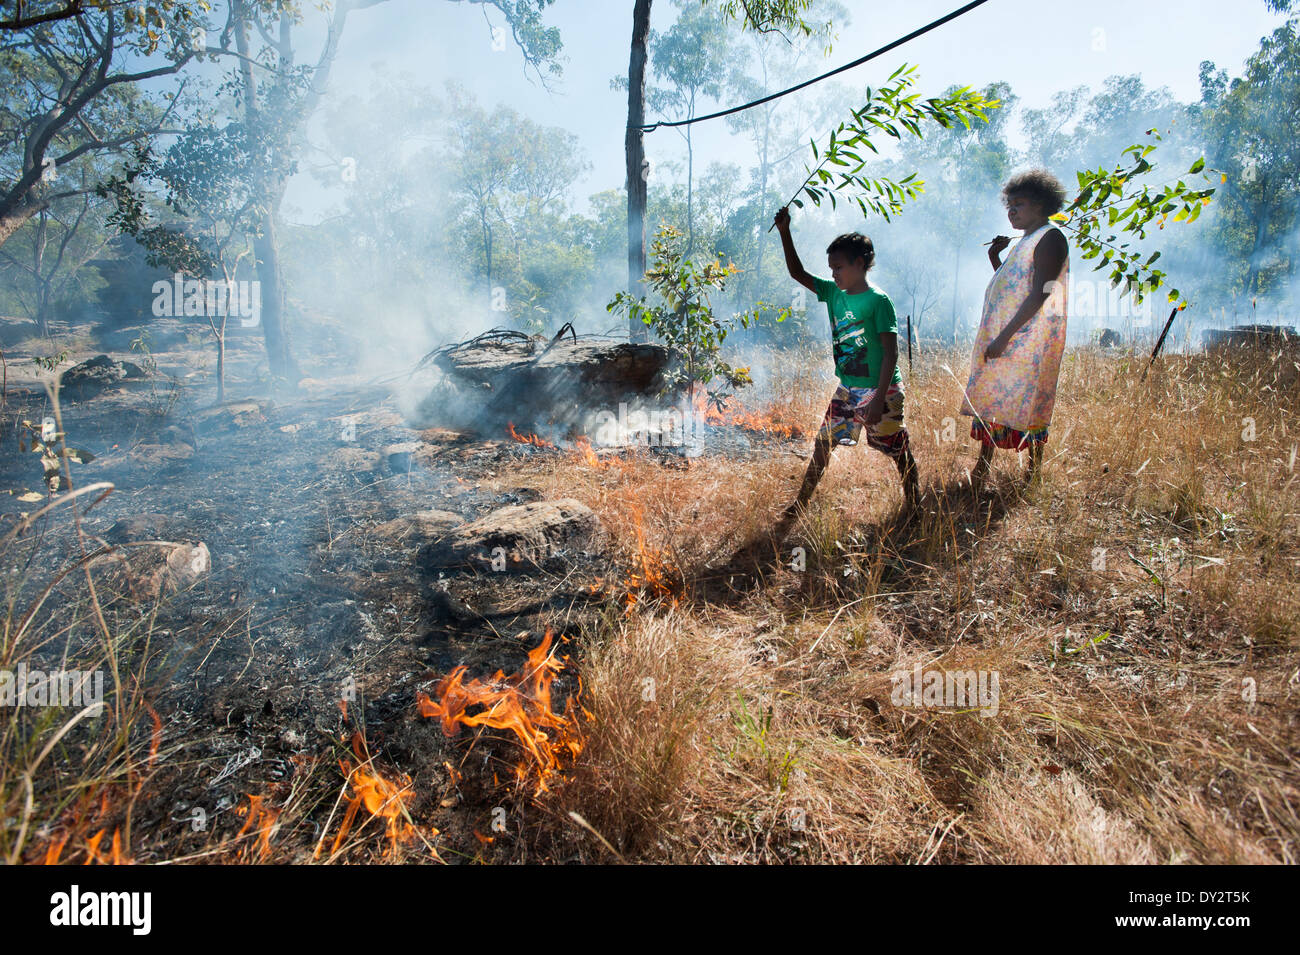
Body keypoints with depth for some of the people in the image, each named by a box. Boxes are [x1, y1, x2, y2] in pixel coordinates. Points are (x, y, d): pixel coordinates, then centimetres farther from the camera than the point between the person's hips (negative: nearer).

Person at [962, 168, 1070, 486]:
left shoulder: (1049, 238, -9)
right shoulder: (1026, 241, 20)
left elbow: (1040, 295, -19)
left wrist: (1004, 337, -24)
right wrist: (995, 258, 14)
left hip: (1029, 339, -9)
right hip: (1002, 338, 9)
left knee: (1024, 405, -5)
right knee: (988, 402, 8)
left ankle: (1033, 474, 5)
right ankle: (980, 473, 15)